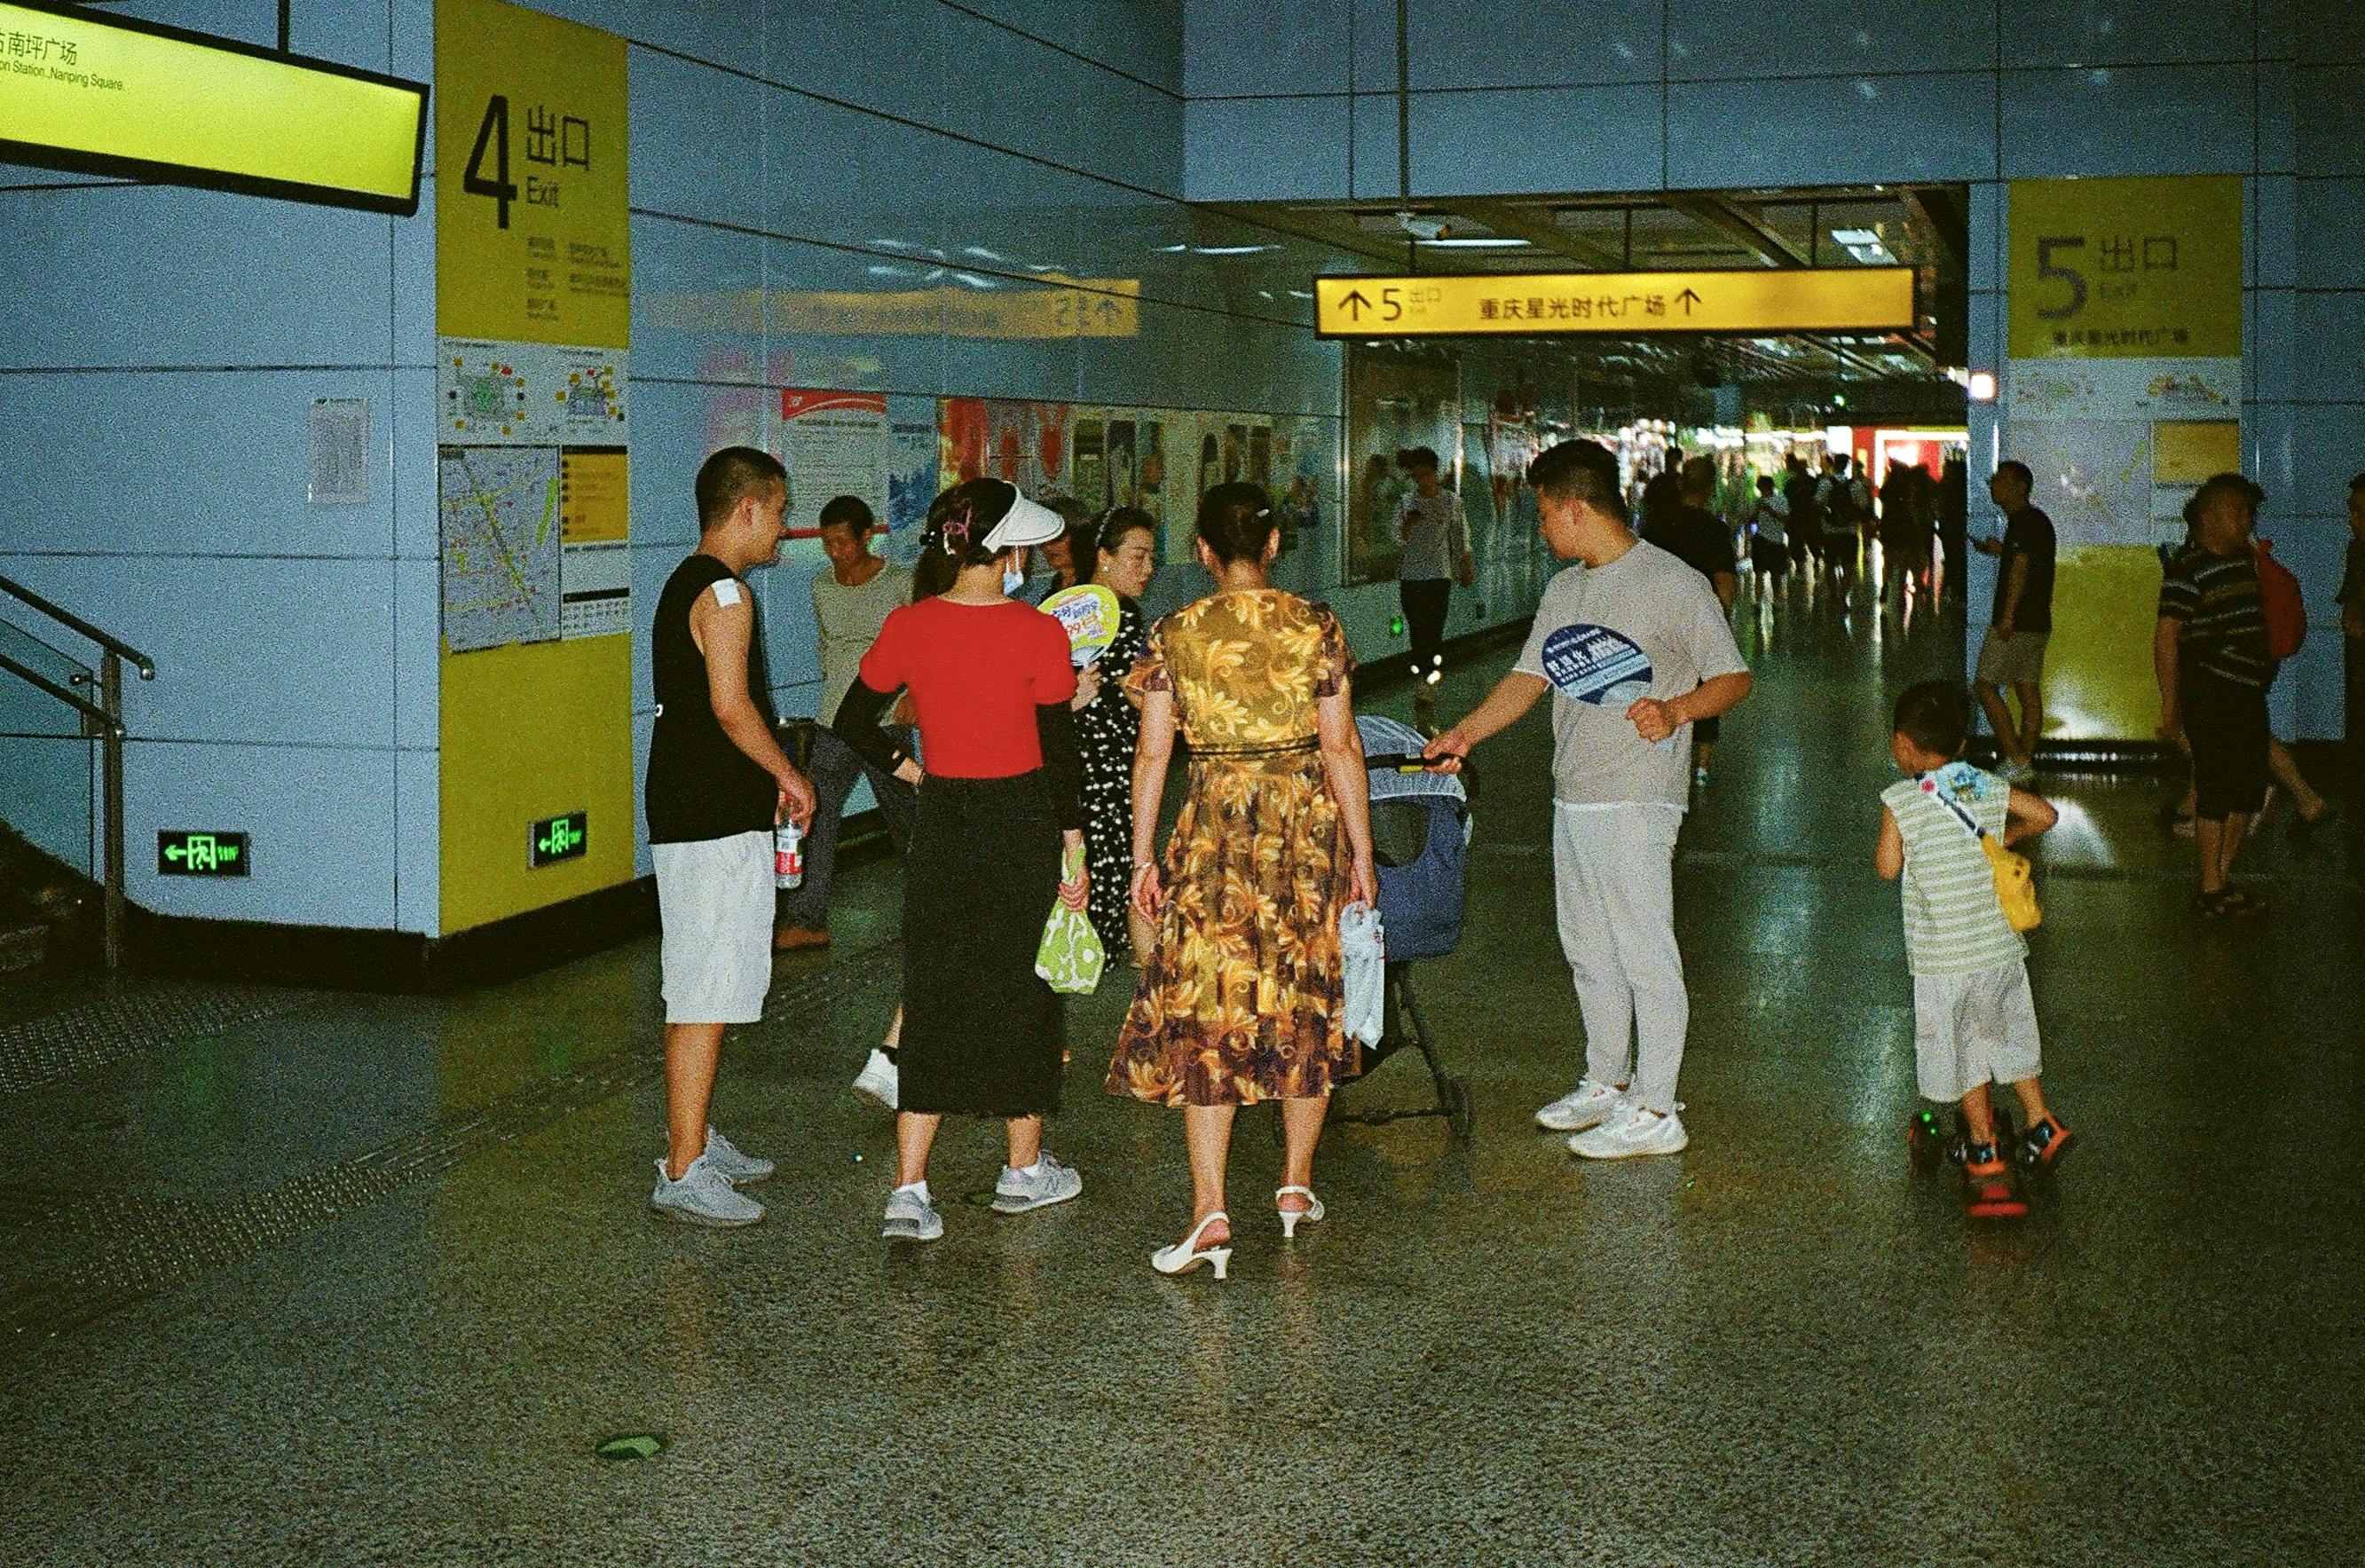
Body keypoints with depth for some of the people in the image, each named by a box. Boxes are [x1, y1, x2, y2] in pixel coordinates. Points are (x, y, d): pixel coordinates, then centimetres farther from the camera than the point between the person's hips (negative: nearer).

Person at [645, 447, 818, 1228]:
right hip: (717, 820, -11)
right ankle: (683, 1174, -6)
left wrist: (766, 779, 19)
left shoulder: (686, 585, 17)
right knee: (708, 993, -8)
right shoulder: (725, 592, -15)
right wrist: (790, 776, -9)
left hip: (687, 812, 11)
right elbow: (731, 705, -22)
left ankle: (697, 1141, 28)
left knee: (699, 989, 18)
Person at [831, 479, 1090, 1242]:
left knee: (933, 998, 7)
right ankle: (1025, 1169, 27)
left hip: (943, 826, 2)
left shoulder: (908, 627, -5)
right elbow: (1059, 751, -9)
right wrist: (1074, 848, 0)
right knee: (1020, 992, 13)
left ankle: (909, 1190, 0)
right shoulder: (1038, 634, -13)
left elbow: (854, 722, 3)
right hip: (1024, 827, -2)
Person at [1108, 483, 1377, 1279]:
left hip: (1216, 829, -1)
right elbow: (1341, 747, -2)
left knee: (1207, 1008, 1)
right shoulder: (1317, 627, -3)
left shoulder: (1174, 636, -3)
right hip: (1307, 826, 1)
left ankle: (1210, 1213, -8)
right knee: (1309, 999, 15)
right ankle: (1296, 1186, 25)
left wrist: (1142, 856, 5)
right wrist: (1361, 852, 5)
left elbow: (1153, 752, -2)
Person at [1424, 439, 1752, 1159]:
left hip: (1637, 802, -8)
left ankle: (1654, 1111, 2)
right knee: (1589, 951, 16)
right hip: (1573, 799, 8)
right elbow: (1528, 678, 16)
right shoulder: (1563, 590, 15)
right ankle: (1606, 1084, 29)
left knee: (1645, 953, -4)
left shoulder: (1673, 583, -9)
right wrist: (1465, 733, 4)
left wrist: (1674, 709, -25)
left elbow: (1733, 677, -8)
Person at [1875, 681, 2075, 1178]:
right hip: (2000, 945, 5)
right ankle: (2043, 1125, 24)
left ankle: (1982, 1147, 17)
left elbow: (1888, 867, -12)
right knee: (2008, 1034, 23)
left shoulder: (1900, 801, -13)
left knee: (1959, 1046, 10)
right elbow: (2046, 814, 6)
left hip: (1944, 957, -4)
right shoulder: (1988, 787, 1)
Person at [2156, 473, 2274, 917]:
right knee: (2217, 789, -5)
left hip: (2248, 692, 9)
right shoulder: (2187, 569, -13)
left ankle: (2223, 879, 21)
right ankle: (2211, 891, 4)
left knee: (2249, 791, 11)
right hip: (2209, 692, -9)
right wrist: (2170, 706, -18)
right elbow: (2166, 637, -16)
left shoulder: (2244, 559, 13)